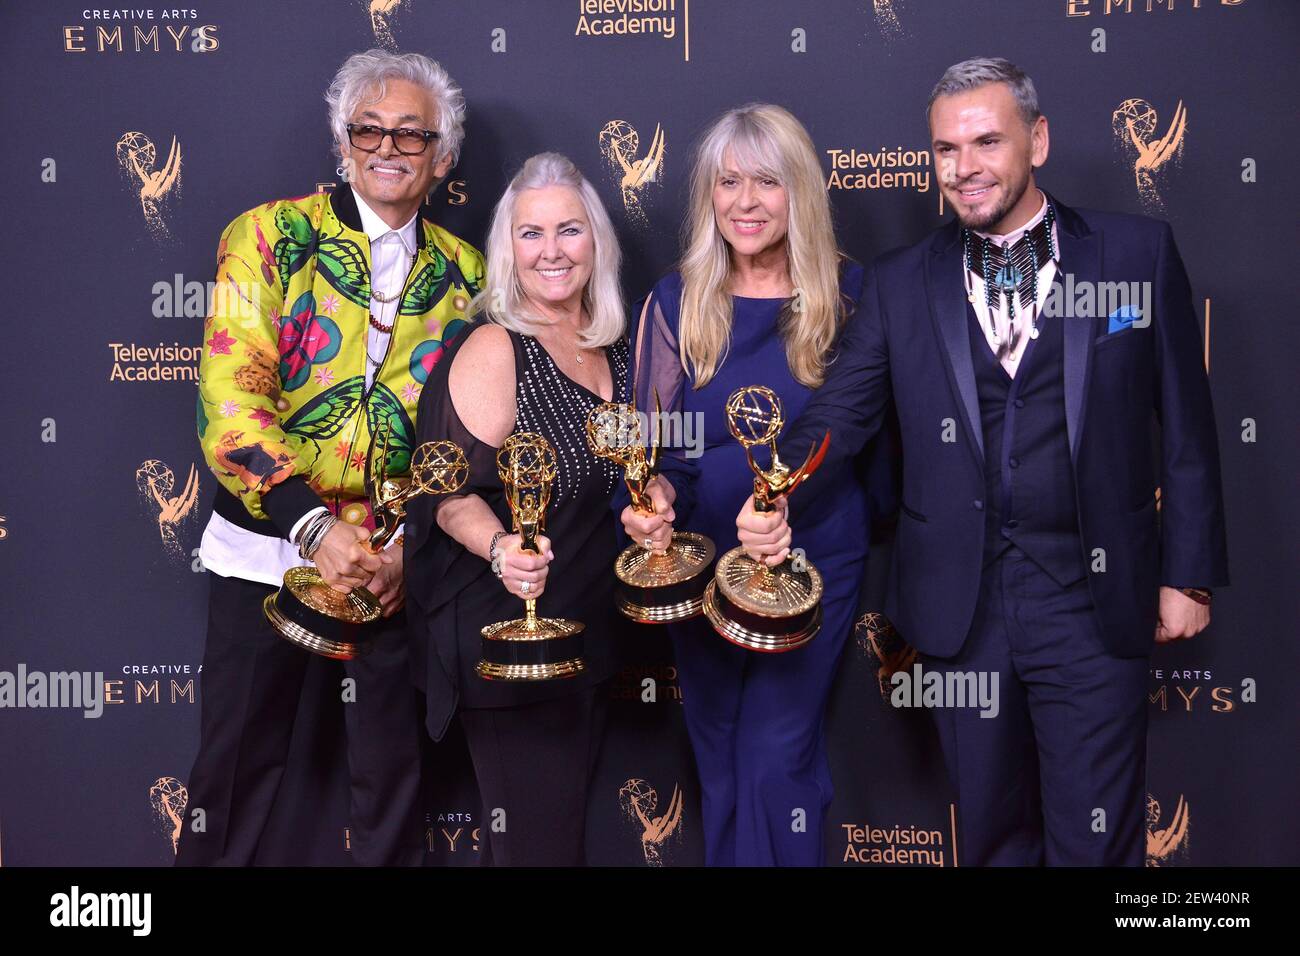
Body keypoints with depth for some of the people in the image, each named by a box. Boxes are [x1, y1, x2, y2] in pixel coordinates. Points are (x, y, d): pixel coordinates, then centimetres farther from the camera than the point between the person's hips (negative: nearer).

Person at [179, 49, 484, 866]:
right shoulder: (270, 237, -5)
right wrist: (315, 528, -21)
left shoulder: (464, 273, 3)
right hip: (270, 541, -2)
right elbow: (230, 401, -13)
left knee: (392, 767, 13)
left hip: (398, 559, 2)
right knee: (237, 766, 9)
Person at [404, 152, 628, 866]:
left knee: (572, 814, 20)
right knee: (533, 834, -1)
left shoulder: (613, 347, 6)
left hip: (589, 625, 7)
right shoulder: (492, 350, -15)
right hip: (505, 628, -7)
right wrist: (502, 549, -36)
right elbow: (454, 497, -18)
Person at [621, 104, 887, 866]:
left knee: (777, 762, -1)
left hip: (816, 558, -2)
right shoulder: (675, 301, -1)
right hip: (701, 562, 2)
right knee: (721, 760, 16)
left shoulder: (845, 294, -3)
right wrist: (651, 498, -22)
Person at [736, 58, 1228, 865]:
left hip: (1093, 596, -2)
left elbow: (1186, 426, 2)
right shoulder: (902, 283, 5)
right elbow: (840, 412, 0)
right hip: (962, 603, 2)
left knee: (1095, 837, 6)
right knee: (989, 828, 16)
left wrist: (1189, 573, 1)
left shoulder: (1139, 251, 0)